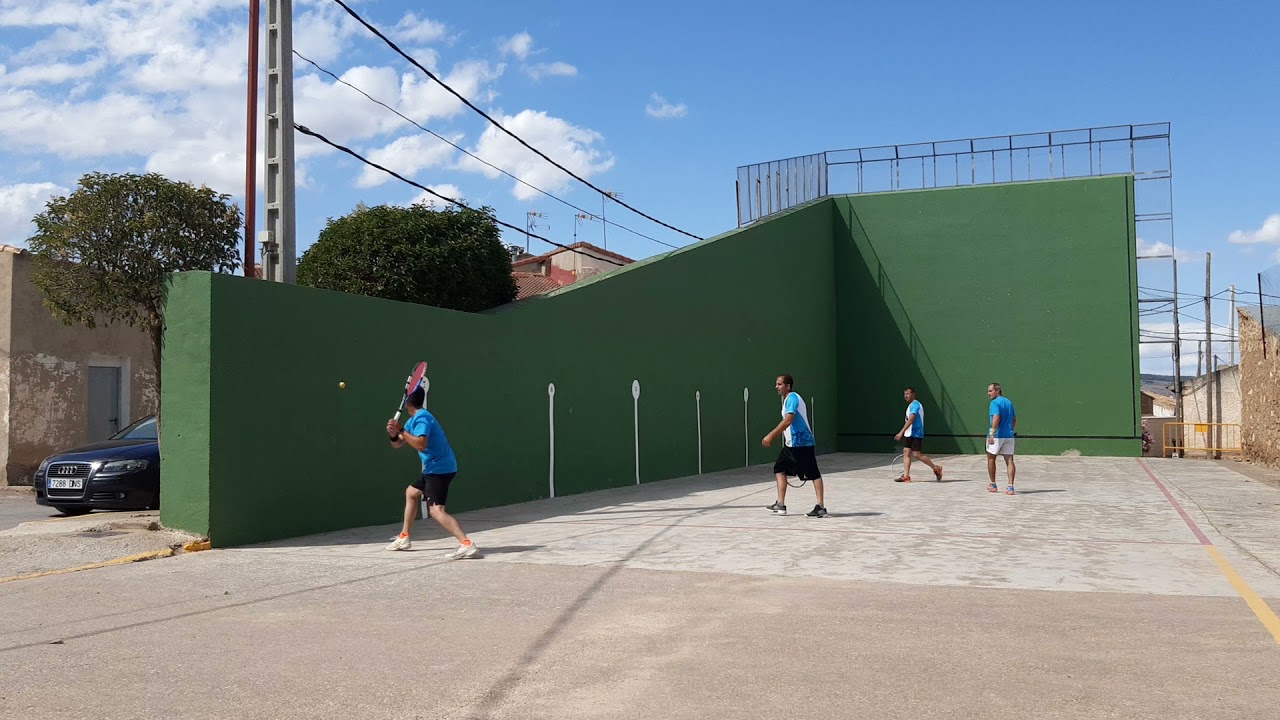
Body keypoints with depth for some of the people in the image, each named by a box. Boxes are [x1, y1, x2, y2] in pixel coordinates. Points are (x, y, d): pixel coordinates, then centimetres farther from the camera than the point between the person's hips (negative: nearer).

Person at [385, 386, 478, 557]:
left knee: (436, 511, -22)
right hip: (433, 468, 11)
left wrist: (401, 431, -25)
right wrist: (394, 434, -8)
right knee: (411, 492, 27)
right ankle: (404, 538, 38)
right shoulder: (413, 419, 15)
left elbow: (421, 445, -31)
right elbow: (398, 444, 13)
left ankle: (466, 544, -34)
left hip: (440, 469, -11)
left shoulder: (422, 418, -16)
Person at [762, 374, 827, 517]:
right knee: (779, 469, 8)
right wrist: (772, 436, 23)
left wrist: (771, 436, -24)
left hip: (801, 442, -10)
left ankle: (820, 507, -6)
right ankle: (780, 505, 10)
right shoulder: (788, 399, 17)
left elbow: (788, 420, -25)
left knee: (813, 474, -6)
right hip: (791, 444, 10)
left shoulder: (792, 398, -13)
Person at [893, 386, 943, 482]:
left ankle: (936, 468, 6)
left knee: (916, 454, -9)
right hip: (909, 434, 10)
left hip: (916, 434, -10)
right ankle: (906, 476, -1)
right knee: (906, 453, 2)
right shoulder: (911, 405, 17)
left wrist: (901, 432, -28)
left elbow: (910, 420, -24)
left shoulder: (915, 405, -15)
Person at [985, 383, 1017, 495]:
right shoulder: (1009, 402, 14)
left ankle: (993, 485, 19)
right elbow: (1014, 419, 20)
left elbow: (996, 418, -23)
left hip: (997, 435, -6)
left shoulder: (995, 403, -10)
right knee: (1009, 461, 1)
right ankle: (1010, 487, -7)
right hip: (1009, 435, 6)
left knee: (991, 459, 11)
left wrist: (992, 434, -25)